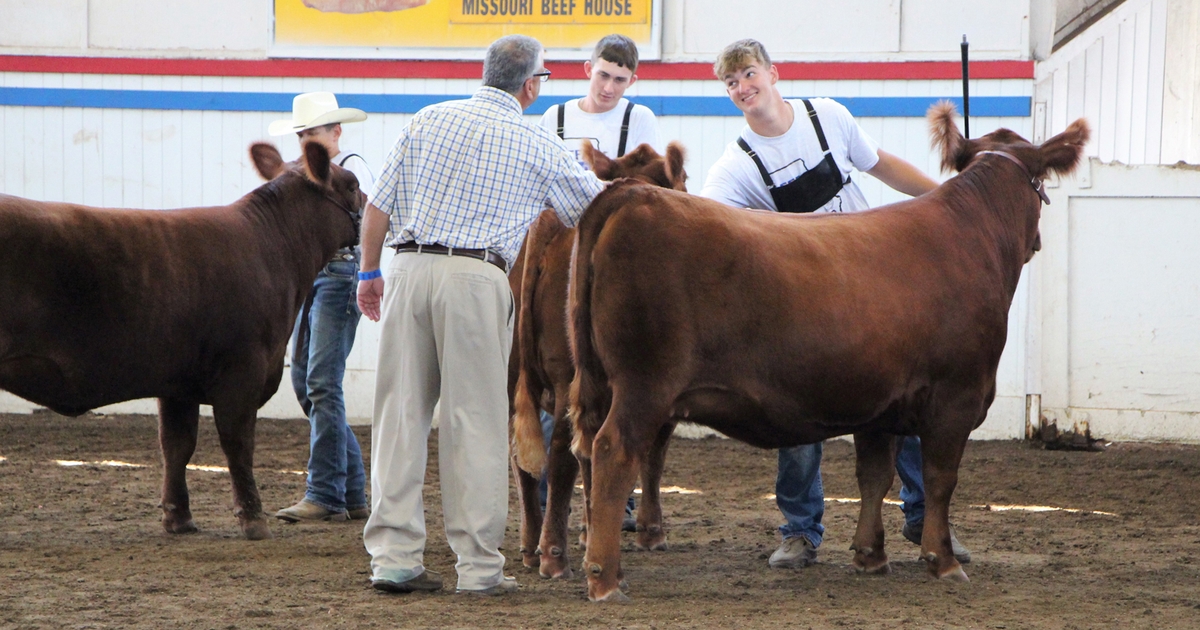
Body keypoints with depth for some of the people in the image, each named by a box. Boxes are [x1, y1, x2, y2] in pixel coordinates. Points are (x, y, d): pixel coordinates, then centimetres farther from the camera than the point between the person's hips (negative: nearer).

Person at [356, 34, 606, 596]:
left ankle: (393, 555, 4)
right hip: (476, 277, -3)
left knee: (401, 413, 6)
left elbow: (378, 205, 12)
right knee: (475, 422, 1)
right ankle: (478, 565, 1)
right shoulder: (537, 146, 5)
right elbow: (594, 210, 17)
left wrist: (370, 272, 22)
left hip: (409, 269, 3)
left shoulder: (428, 121, 13)